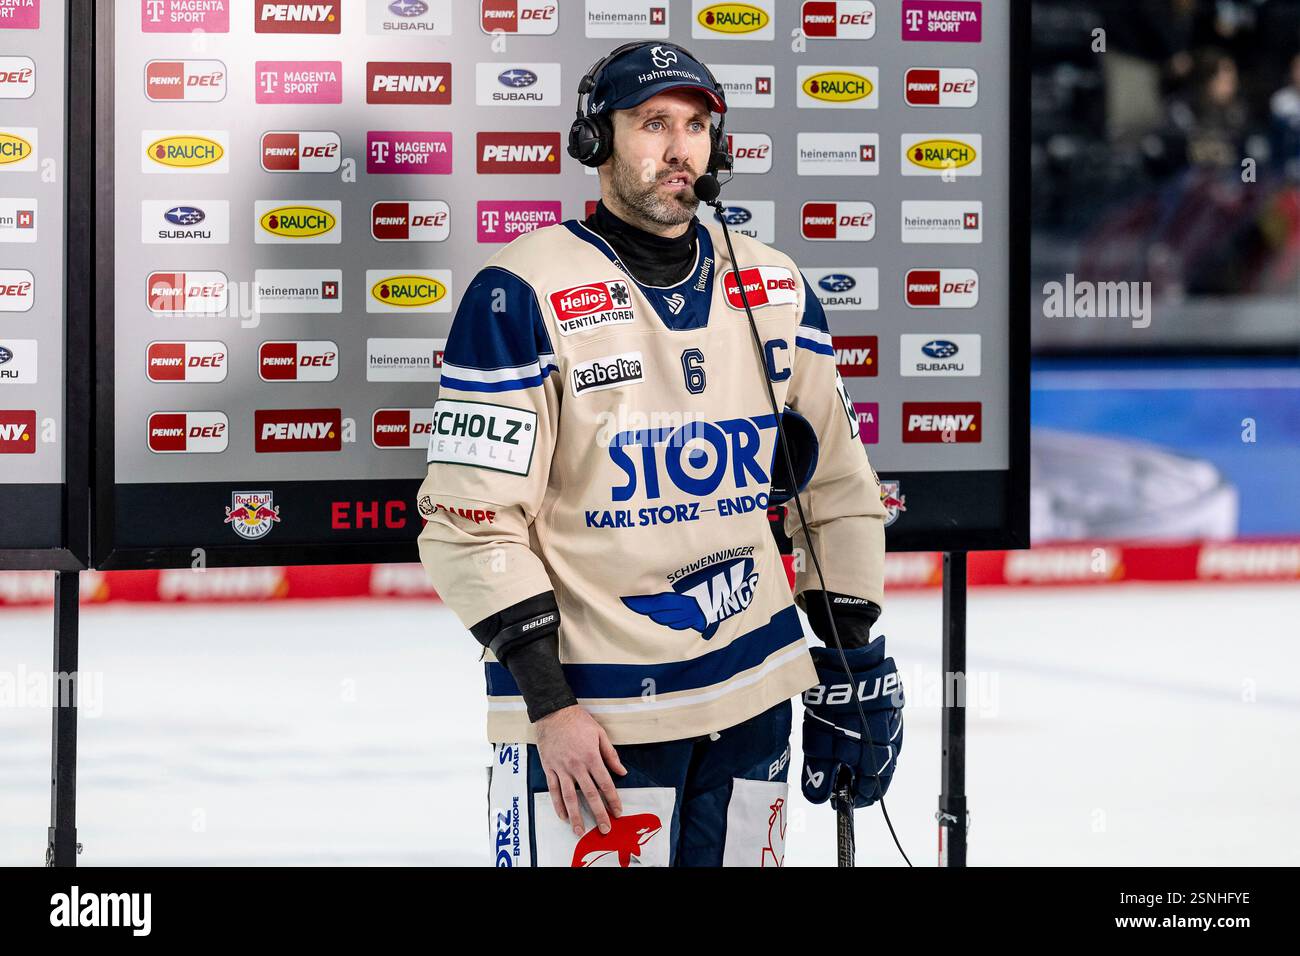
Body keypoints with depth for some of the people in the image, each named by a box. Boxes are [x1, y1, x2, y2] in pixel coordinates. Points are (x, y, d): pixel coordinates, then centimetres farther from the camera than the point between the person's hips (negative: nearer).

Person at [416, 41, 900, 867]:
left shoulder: (776, 290, 8)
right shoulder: (524, 294, -10)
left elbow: (835, 479, 15)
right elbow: (472, 518, -12)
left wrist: (855, 659, 10)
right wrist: (546, 704, -15)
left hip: (751, 695, 5)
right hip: (590, 713, -5)